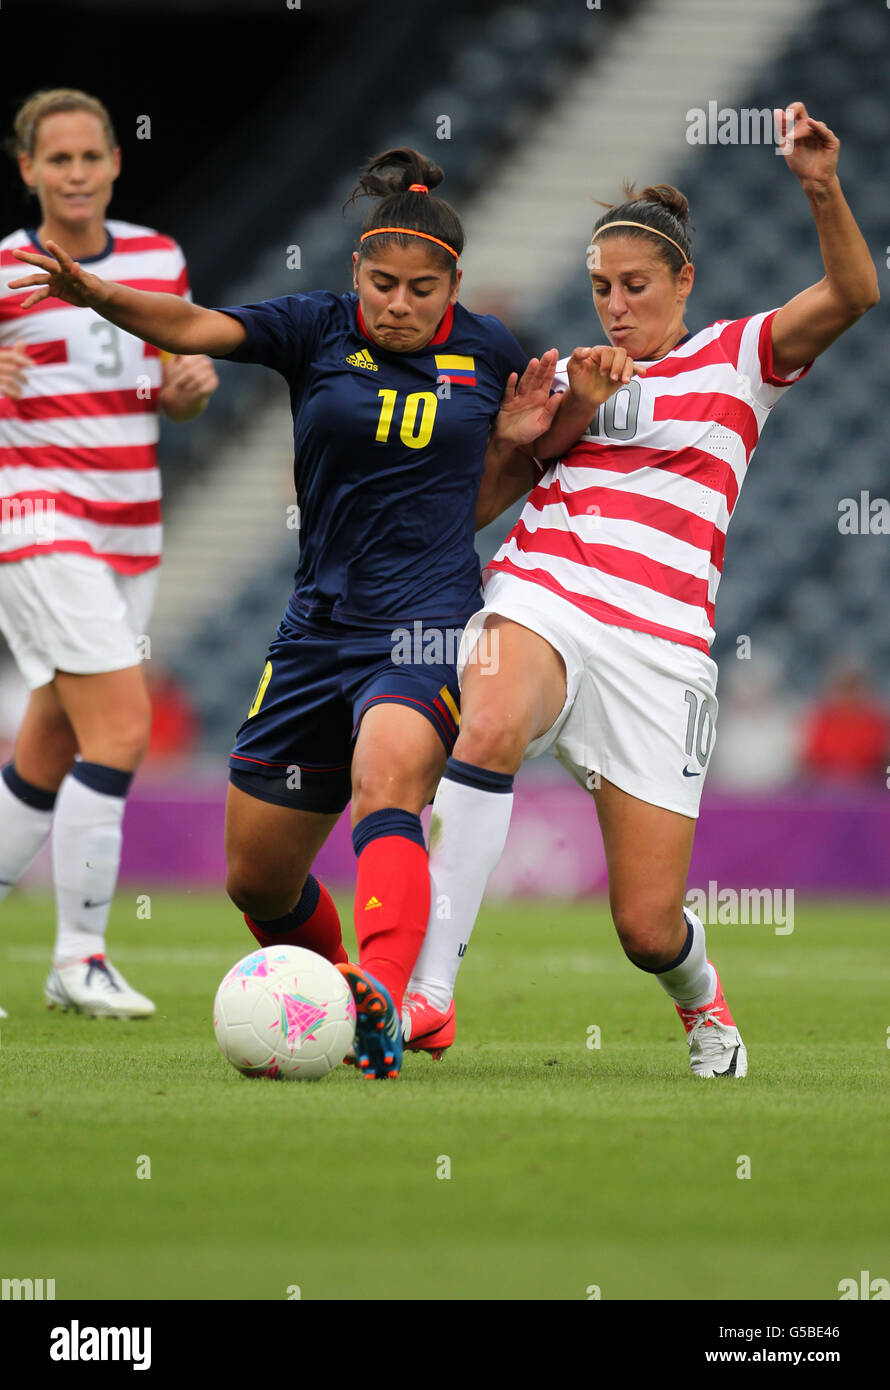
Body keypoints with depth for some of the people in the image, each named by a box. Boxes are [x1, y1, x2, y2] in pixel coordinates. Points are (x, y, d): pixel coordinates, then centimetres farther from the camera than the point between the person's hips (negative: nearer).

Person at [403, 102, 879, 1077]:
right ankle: (426, 995, -38)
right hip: (539, 604, 2)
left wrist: (822, 188, -22)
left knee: (649, 926, -5)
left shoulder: (737, 359, 12)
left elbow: (852, 294, -5)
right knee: (490, 729, -37)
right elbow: (484, 493, 18)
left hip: (659, 647, -2)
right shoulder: (572, 374, 22)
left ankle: (699, 999, 35)